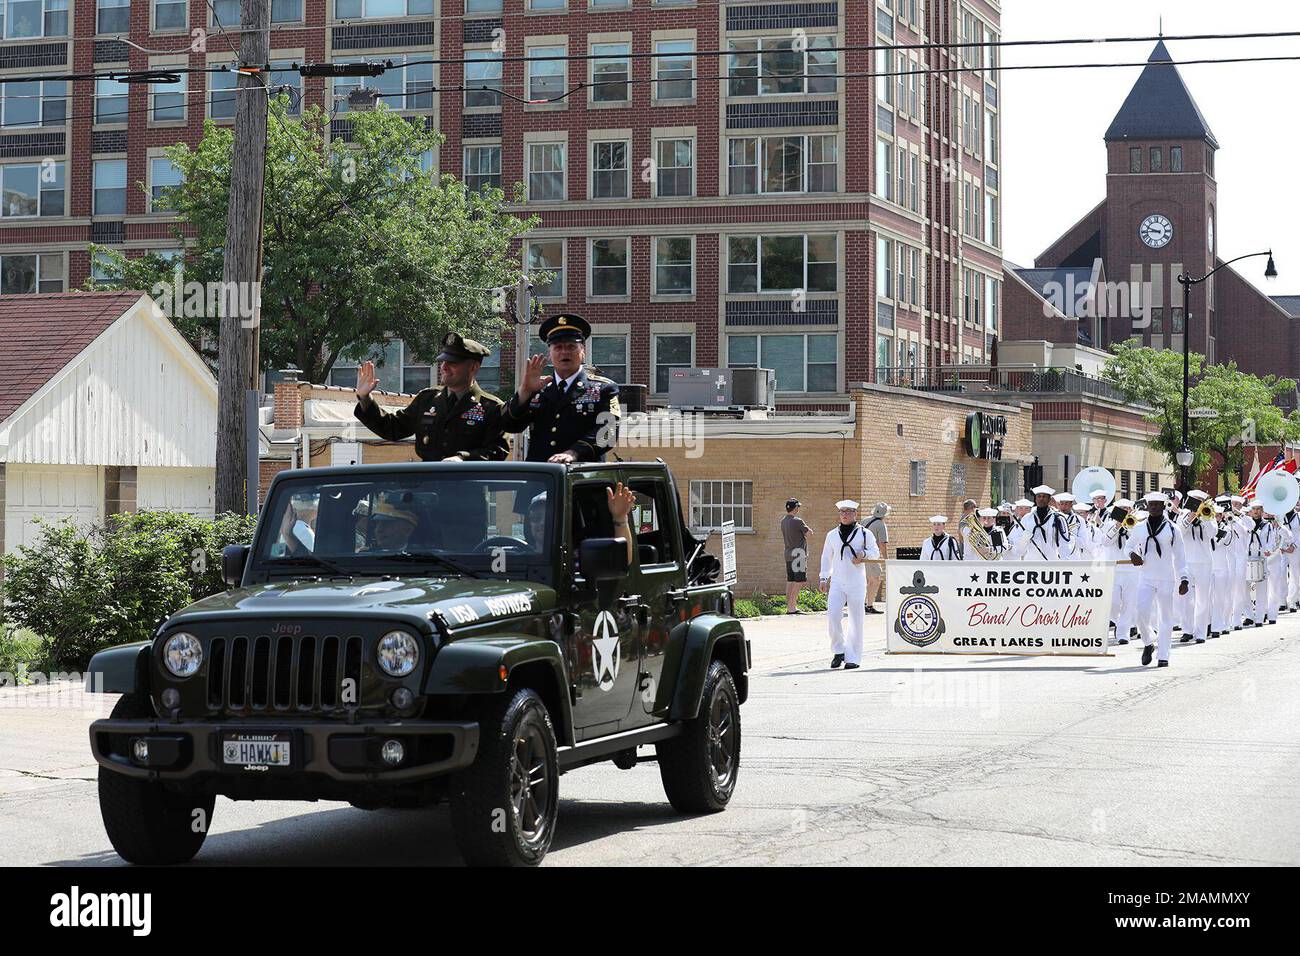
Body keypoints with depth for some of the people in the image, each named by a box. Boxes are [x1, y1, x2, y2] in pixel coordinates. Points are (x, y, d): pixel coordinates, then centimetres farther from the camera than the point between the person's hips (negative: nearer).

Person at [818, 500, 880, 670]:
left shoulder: (864, 534, 5)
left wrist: (863, 554, -17)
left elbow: (875, 552, 3)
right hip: (837, 583, 2)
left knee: (856, 619, -1)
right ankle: (839, 650, 2)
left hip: (857, 583, -2)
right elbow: (826, 557, 20)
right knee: (832, 614, -15)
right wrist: (823, 578, 13)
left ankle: (853, 657, 6)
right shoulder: (832, 535, 15)